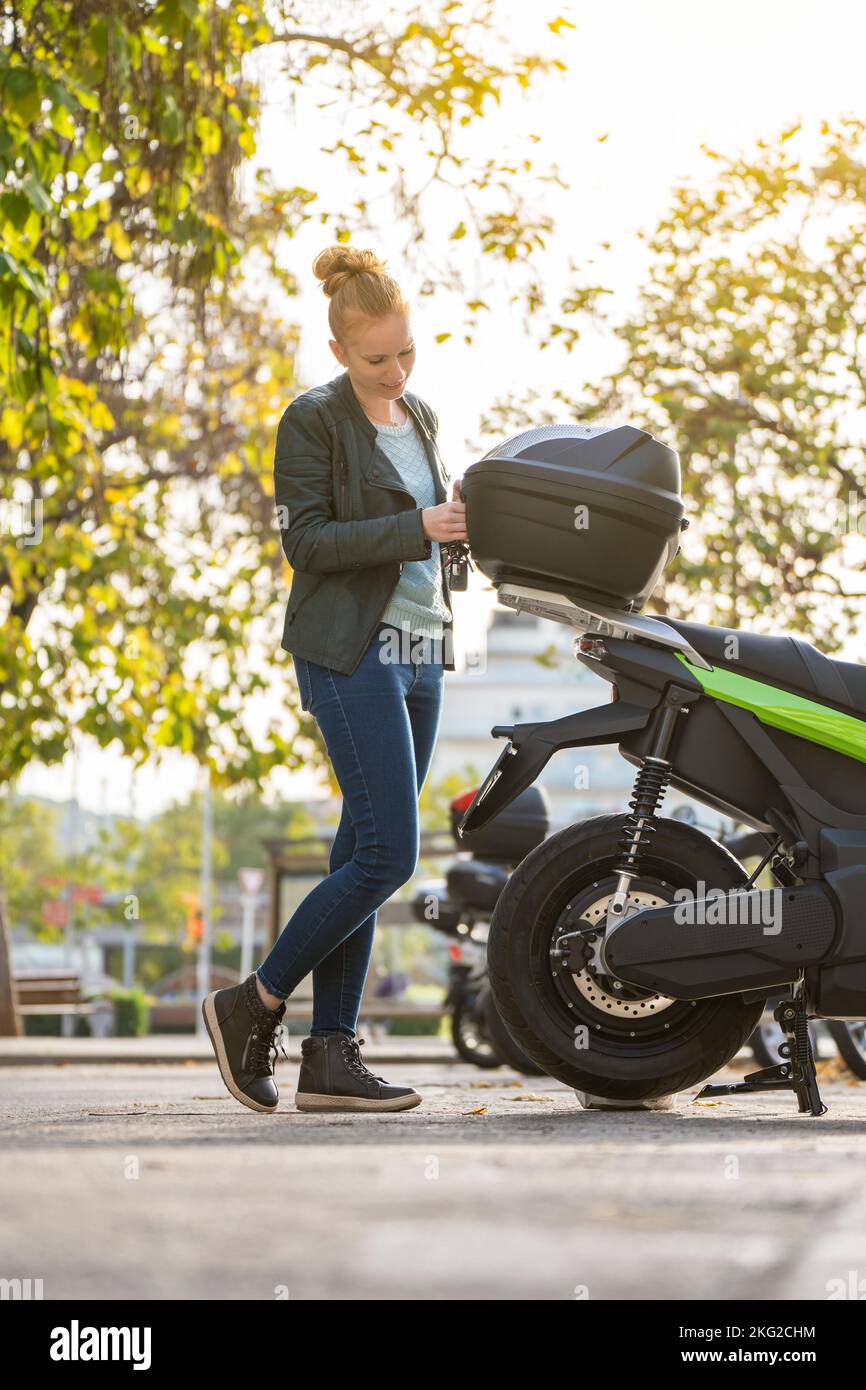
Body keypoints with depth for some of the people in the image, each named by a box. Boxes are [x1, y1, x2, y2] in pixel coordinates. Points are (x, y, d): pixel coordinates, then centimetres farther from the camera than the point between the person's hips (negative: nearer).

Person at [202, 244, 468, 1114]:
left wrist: (456, 515, 6)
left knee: (365, 854, 5)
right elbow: (307, 542, -13)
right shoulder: (313, 421, -5)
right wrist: (417, 529, -20)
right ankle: (254, 1004, -1)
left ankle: (330, 1052, 6)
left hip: (419, 652, 8)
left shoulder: (421, 419, 16)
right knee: (389, 853, -14)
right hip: (352, 654, -8)